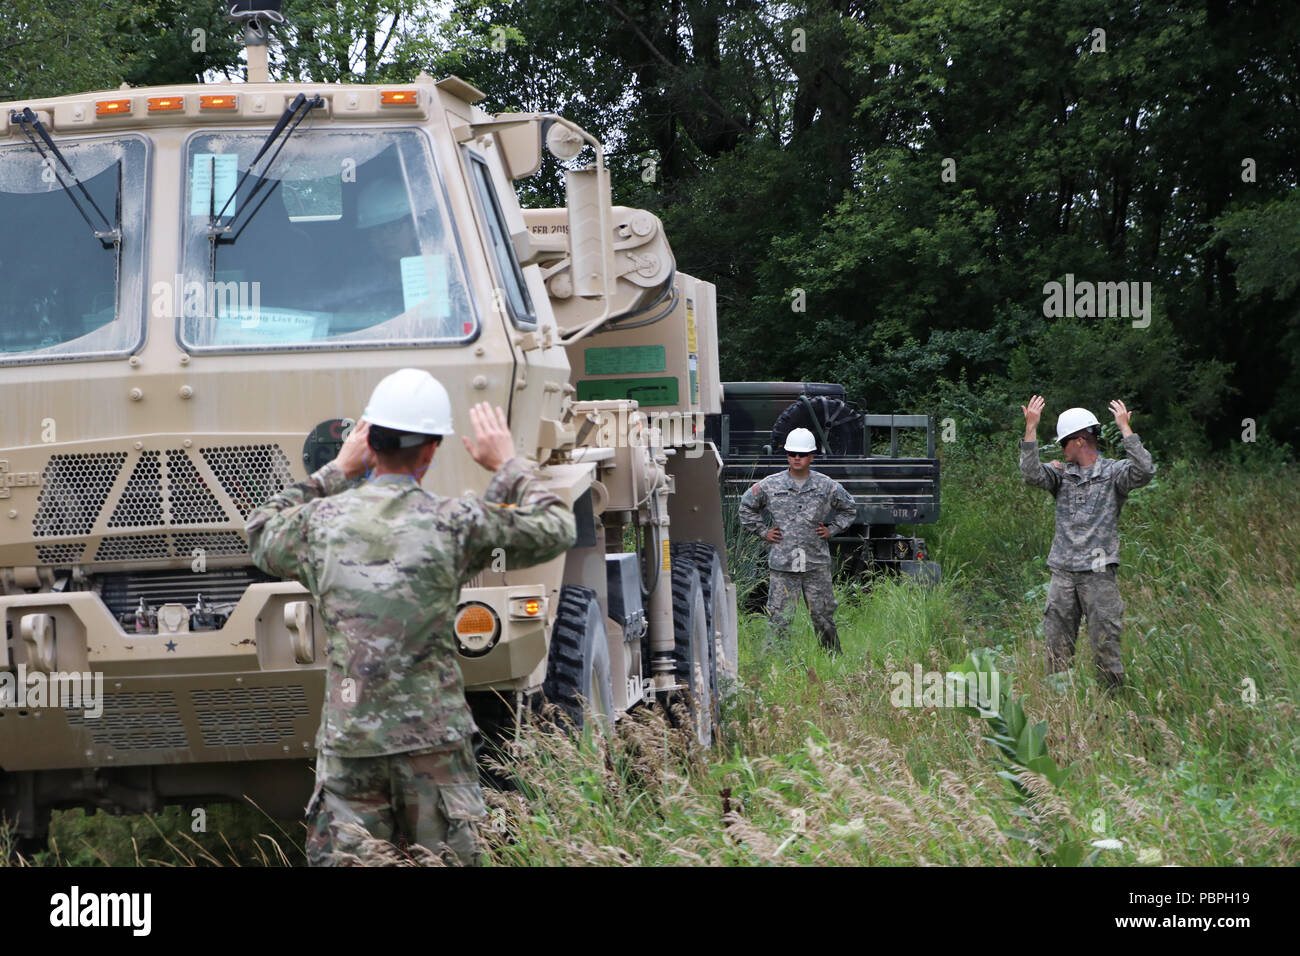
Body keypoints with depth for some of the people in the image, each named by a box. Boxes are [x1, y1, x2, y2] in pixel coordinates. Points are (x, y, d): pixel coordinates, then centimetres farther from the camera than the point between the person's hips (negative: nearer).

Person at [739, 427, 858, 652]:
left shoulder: (827, 486, 4)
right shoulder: (770, 486, 3)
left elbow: (849, 508, 21)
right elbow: (747, 507, 18)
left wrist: (832, 530, 9)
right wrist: (763, 532, 9)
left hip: (817, 564, 1)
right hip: (782, 565, -1)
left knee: (823, 616, 6)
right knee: (779, 618, -3)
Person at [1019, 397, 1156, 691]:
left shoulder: (1113, 472, 2)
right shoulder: (1061, 473, 12)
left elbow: (1145, 471, -16)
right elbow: (1032, 475, -6)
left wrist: (1125, 427, -14)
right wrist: (1030, 427, -11)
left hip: (1099, 571, -4)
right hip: (1063, 571, 4)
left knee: (1105, 645, -5)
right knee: (1057, 649, 3)